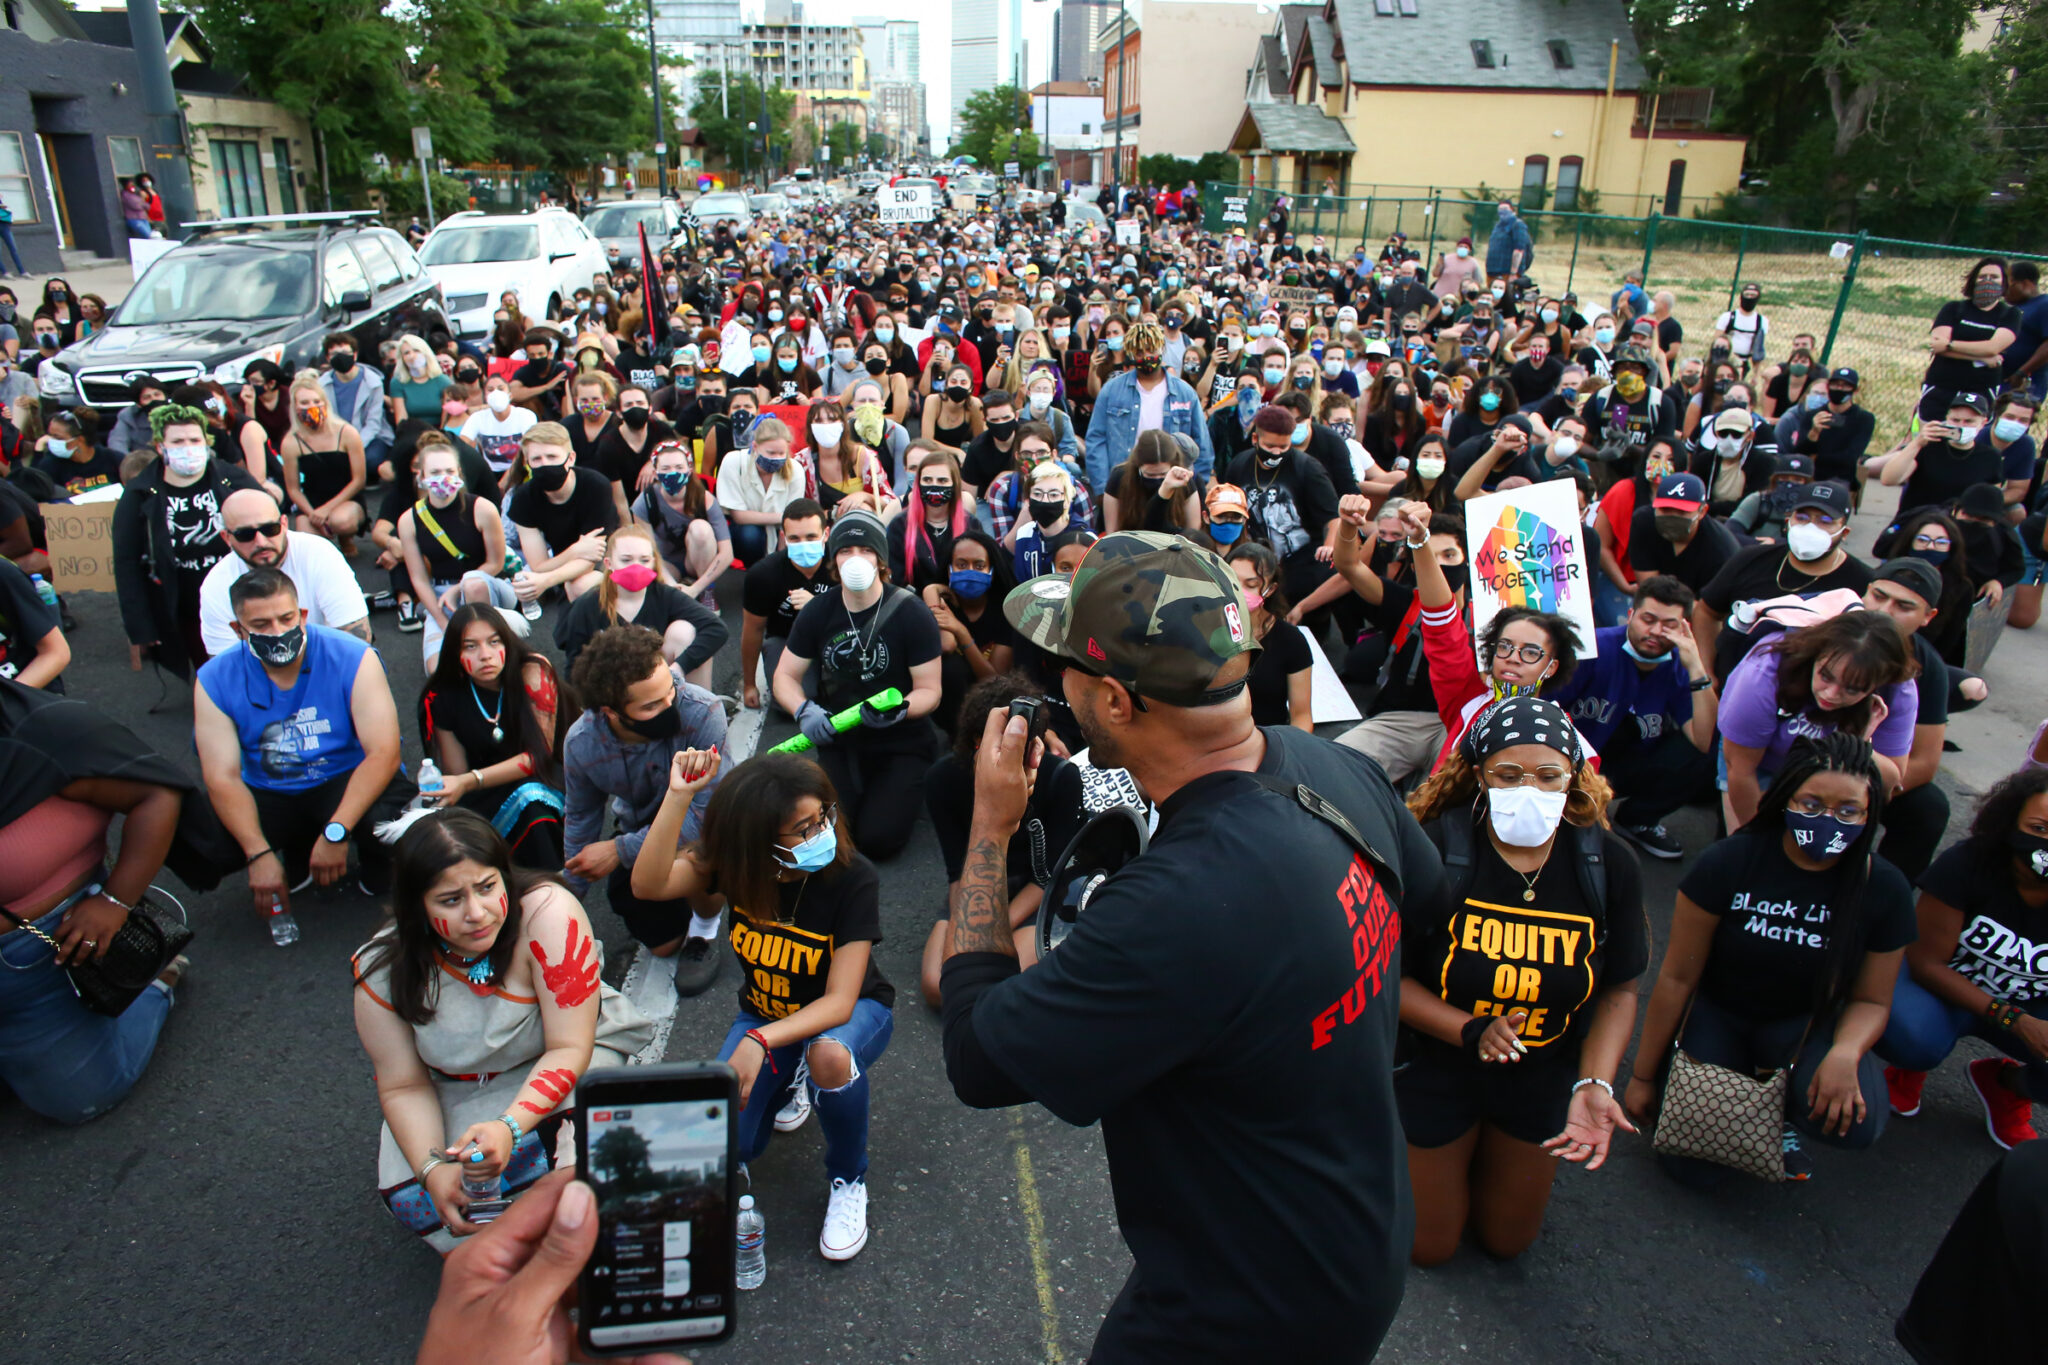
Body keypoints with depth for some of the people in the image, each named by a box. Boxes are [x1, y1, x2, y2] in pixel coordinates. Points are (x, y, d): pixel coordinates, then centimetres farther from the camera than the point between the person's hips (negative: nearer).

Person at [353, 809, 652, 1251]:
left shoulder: (548, 912, -29)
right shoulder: (381, 973, -17)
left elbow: (568, 1049, -25)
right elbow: (404, 1086, -8)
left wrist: (509, 1127, -40)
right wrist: (432, 1166, -26)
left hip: (559, 1070, -2)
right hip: (455, 1094, 3)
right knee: (414, 1200, -22)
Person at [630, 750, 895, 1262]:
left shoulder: (853, 878, -28)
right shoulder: (735, 864, -17)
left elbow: (838, 1001, -30)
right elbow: (648, 885, -34)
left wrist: (760, 1042, -44)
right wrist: (678, 797, -44)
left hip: (853, 1011, -3)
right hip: (766, 1011, 4)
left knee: (829, 1053, -39)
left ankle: (848, 1182, -10)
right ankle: (793, 1081, 18)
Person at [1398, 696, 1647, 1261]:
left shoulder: (1608, 866, -17)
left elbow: (1619, 989, -6)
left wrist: (1594, 1084, -20)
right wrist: (1471, 1032, -32)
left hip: (1544, 1072, 3)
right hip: (1436, 1061, -3)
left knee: (1507, 1241, 23)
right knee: (1430, 1247, 16)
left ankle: (1487, 1149, 50)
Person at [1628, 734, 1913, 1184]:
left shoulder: (1885, 889, -13)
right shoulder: (1729, 863, -21)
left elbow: (1871, 1000, -2)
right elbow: (1677, 978, -13)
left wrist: (1846, 1053, -27)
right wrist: (1643, 1075, -6)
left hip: (1804, 1023, 2)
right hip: (1717, 1013, -2)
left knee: (1858, 1124, -29)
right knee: (1696, 1168, -13)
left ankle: (1782, 1106, 7)